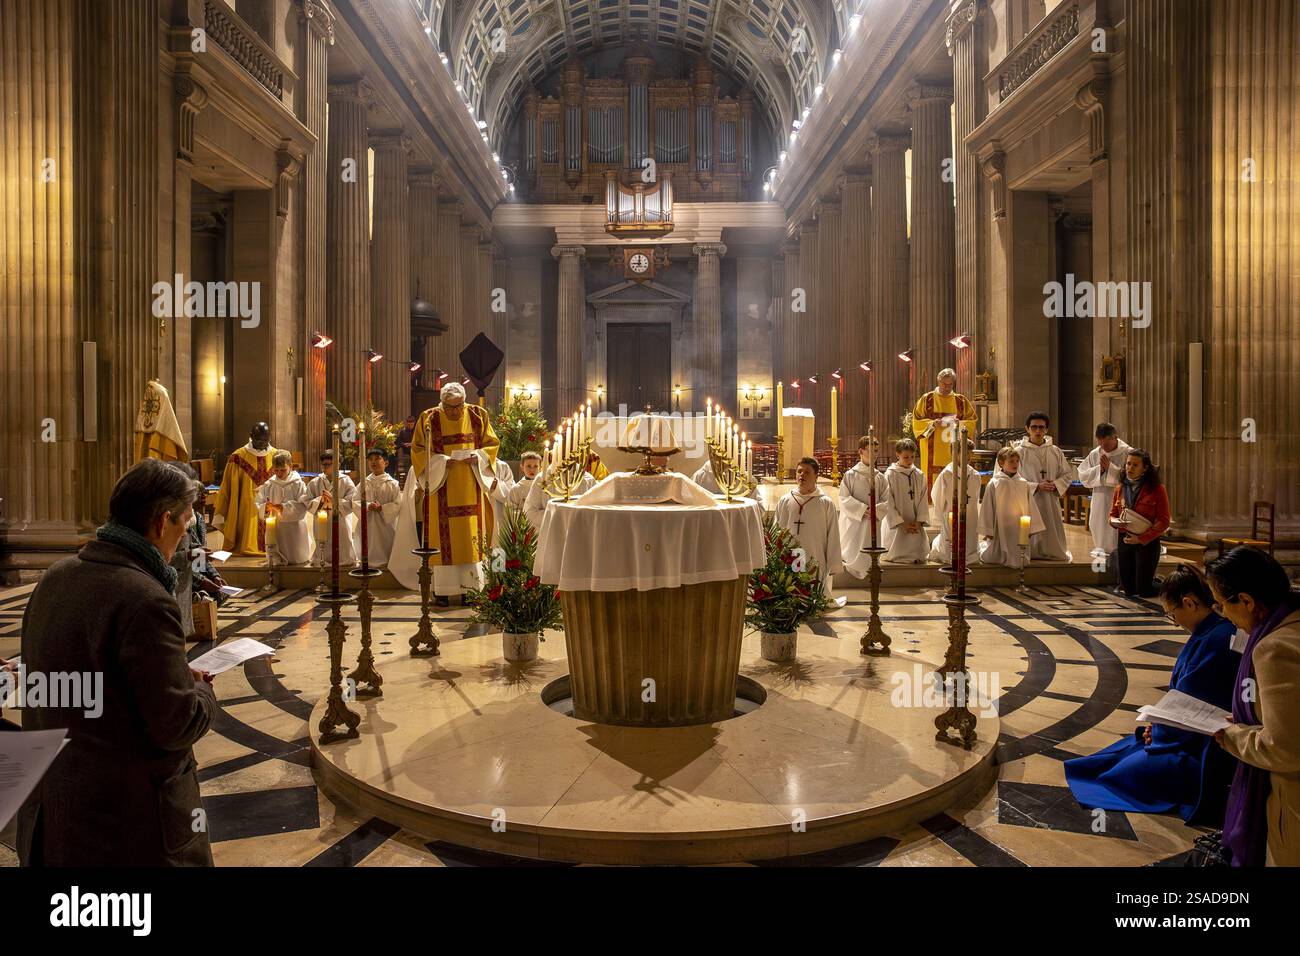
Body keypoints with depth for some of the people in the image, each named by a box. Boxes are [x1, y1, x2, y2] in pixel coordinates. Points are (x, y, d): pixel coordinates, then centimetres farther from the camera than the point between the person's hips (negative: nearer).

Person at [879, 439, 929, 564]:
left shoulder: (919, 475, 6)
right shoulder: (890, 475, -7)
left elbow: (923, 499, 6)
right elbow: (888, 503, -8)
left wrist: (919, 521, -6)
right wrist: (901, 523, -12)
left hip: (915, 525, 4)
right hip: (895, 526, -4)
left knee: (918, 553, 2)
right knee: (898, 555, -4)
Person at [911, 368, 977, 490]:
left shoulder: (961, 401, 12)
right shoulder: (926, 399, 6)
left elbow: (971, 422, 10)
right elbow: (916, 422, 3)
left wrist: (959, 424, -11)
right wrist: (932, 424, -15)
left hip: (954, 452, 2)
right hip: (933, 451, -2)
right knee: (934, 480, -7)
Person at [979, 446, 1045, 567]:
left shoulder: (1024, 484, 1)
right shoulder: (994, 483, -7)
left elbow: (1030, 507, 7)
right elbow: (987, 507, -5)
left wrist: (1031, 528, 8)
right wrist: (988, 531, -5)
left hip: (1019, 529, 3)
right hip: (1000, 529, -2)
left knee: (1021, 561, 2)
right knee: (990, 559, 2)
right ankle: (983, 547, 37)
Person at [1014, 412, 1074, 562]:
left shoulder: (1055, 451, 8)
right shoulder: (1020, 451, -3)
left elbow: (1068, 473, 13)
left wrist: (1056, 485, -7)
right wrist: (1036, 486, -15)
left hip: (1051, 502, 3)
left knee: (1052, 536, 7)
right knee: (1030, 537, -2)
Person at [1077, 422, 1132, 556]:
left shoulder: (1127, 453, -6)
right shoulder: (1094, 454, 6)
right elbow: (1083, 476, 5)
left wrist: (1110, 467, -15)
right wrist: (1099, 469, -10)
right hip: (1099, 502, 4)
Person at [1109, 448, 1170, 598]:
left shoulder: (1156, 489, -9)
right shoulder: (1120, 489, 6)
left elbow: (1164, 521, -11)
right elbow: (1112, 514, 13)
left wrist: (1141, 538, -19)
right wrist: (1116, 522, -11)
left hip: (1147, 542, -4)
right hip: (1124, 541, 5)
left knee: (1144, 591, 0)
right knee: (1128, 590, 8)